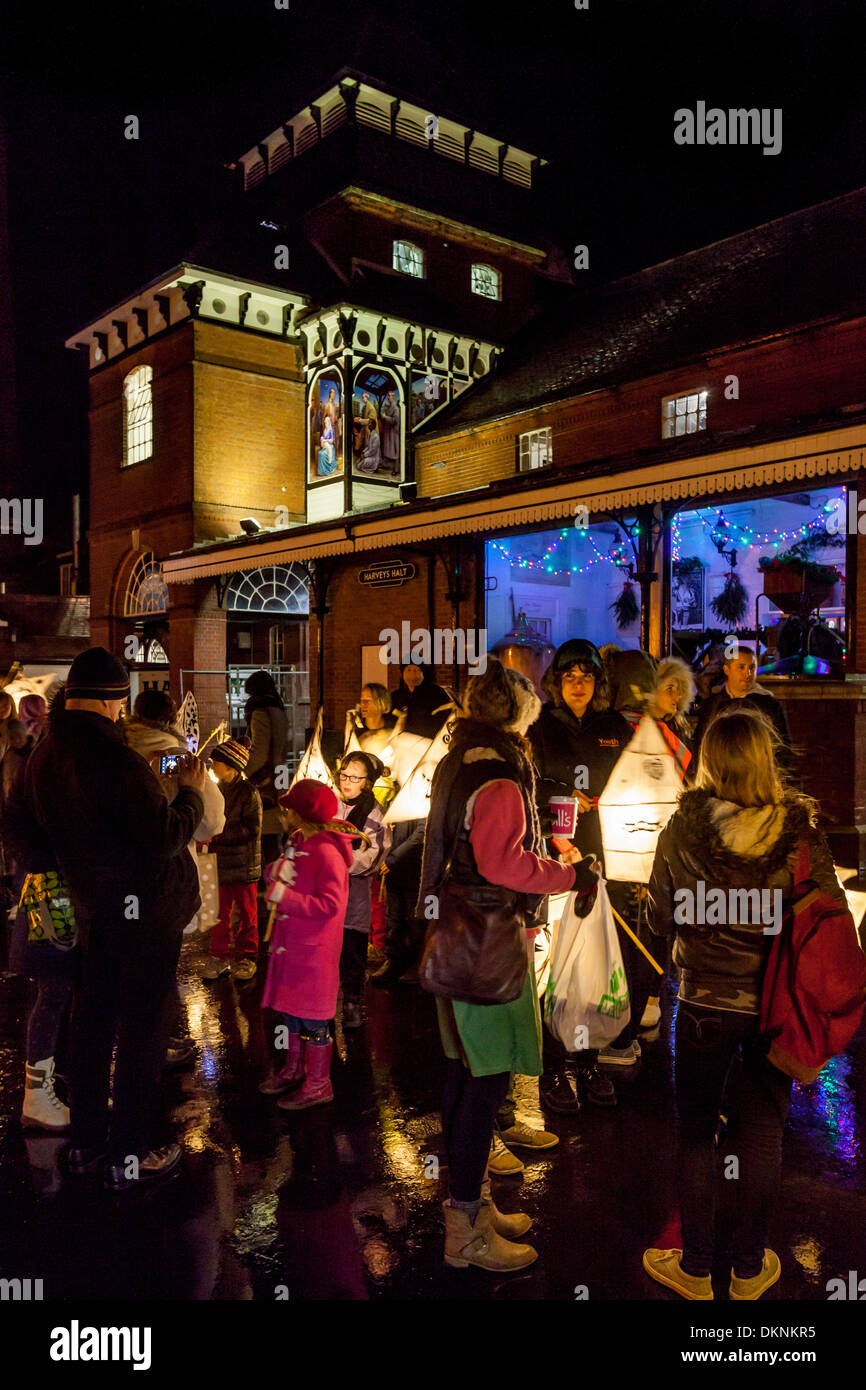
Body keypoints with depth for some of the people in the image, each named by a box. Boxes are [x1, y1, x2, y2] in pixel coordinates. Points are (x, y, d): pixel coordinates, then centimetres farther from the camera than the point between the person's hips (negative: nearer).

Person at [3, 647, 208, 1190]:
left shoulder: (44, 756, 2)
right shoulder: (118, 762, -25)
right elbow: (164, 837, -25)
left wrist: (54, 866, 25)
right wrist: (192, 793, -10)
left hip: (95, 907, 8)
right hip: (146, 909, -8)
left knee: (94, 1018, 19)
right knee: (144, 1027, 4)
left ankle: (86, 1142, 33)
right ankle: (130, 1155, 16)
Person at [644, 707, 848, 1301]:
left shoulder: (682, 831, -16)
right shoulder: (800, 830, -14)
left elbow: (661, 919, -5)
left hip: (706, 1002, -1)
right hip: (777, 1005, 1)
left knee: (697, 1130, 15)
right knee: (762, 1134, 17)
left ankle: (695, 1269, 30)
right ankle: (750, 1270, 33)